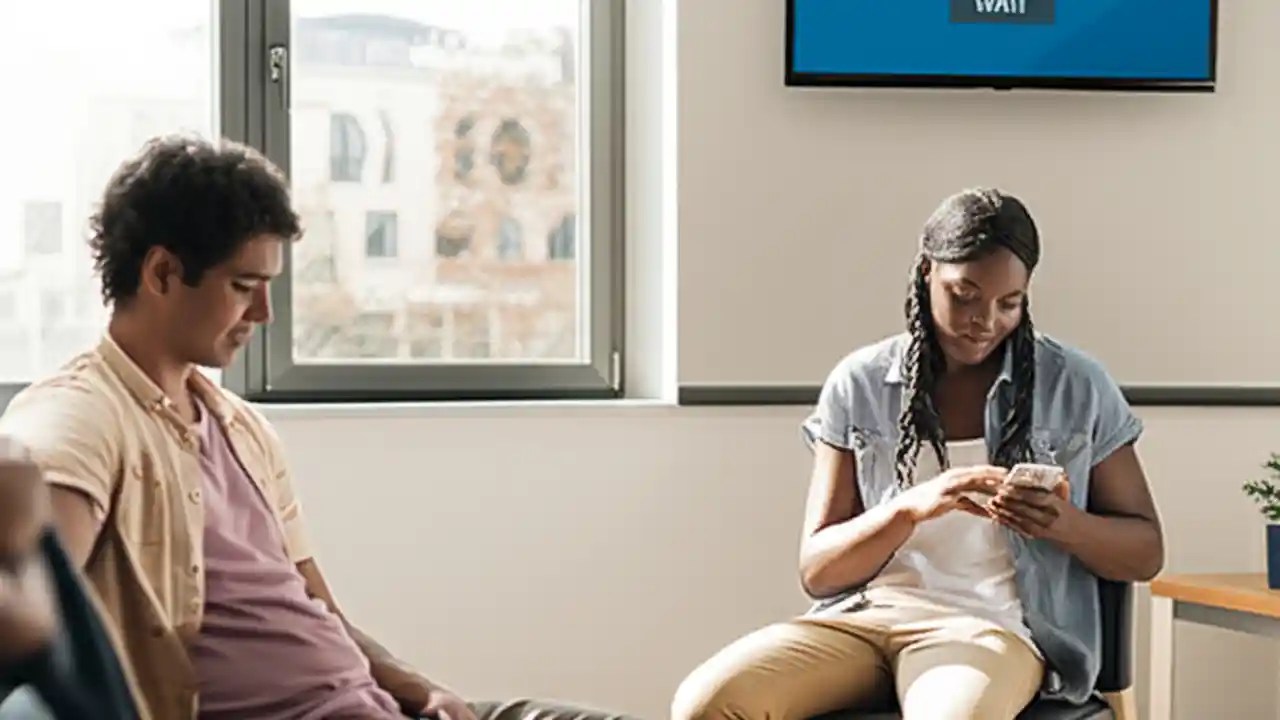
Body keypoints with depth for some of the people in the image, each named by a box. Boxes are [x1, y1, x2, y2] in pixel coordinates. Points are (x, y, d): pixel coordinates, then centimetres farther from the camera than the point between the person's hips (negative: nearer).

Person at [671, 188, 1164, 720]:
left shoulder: (1077, 387, 5)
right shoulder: (859, 384, 7)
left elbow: (1145, 552, 10)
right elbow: (816, 570, 5)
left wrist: (1066, 526, -13)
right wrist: (910, 506, -15)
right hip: (865, 615, 3)